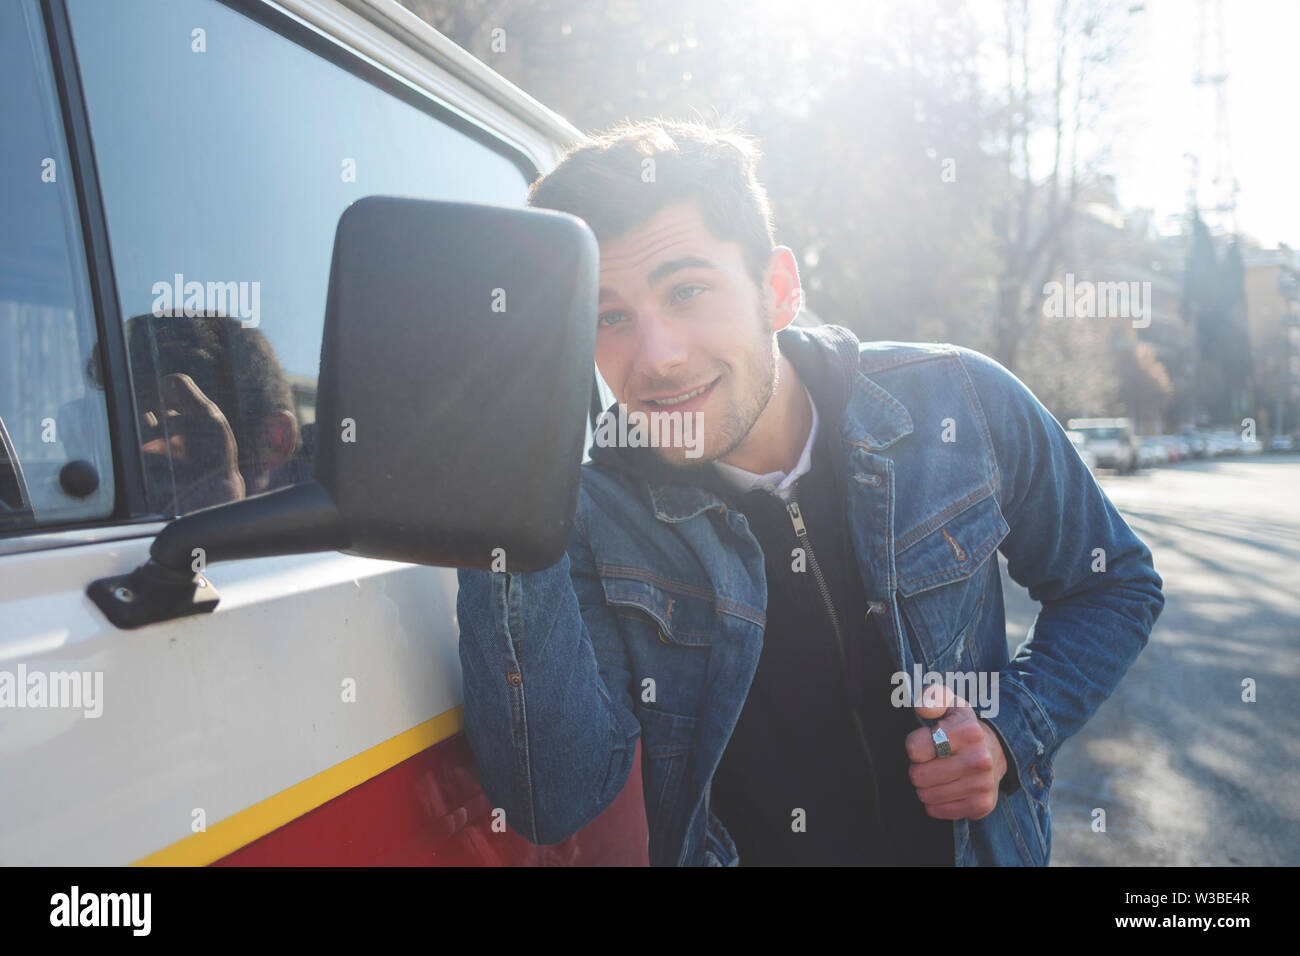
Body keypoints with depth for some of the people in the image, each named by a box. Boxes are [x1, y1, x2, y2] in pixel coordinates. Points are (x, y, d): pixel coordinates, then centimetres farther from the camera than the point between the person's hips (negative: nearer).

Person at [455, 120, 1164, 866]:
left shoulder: (963, 407, -8)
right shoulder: (596, 516, -9)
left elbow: (1116, 586, 8)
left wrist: (1014, 734, -8)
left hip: (971, 845, 0)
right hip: (727, 850, 1)